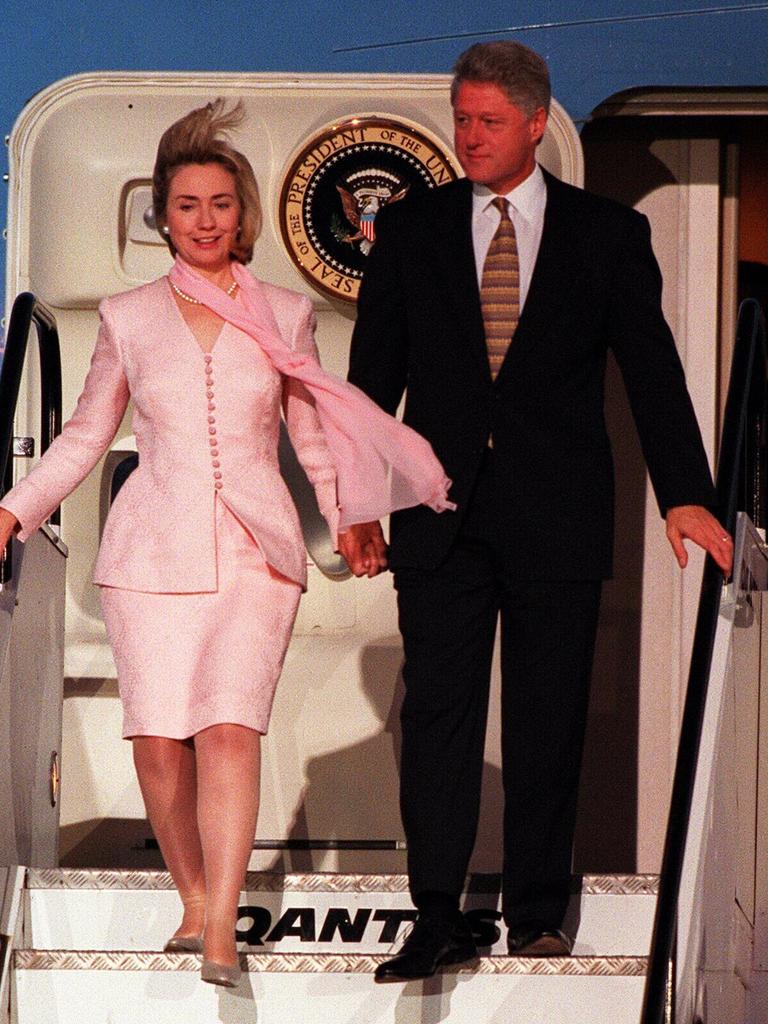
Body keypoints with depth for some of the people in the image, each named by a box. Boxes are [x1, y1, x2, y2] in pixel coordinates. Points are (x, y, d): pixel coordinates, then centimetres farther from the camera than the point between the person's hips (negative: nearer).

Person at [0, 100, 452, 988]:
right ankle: (193, 903, 14)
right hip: (154, 549, 1)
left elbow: (313, 436, 15)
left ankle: (222, 931, -19)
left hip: (255, 550, -1)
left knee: (230, 729, -17)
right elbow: (85, 435, 16)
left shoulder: (285, 316, 9)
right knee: (158, 740, -5)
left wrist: (354, 517, 3)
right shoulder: (129, 318, 9)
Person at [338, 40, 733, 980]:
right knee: (438, 710, -4)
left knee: (548, 718, 4)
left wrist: (683, 493, -9)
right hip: (442, 513, 1)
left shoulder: (608, 235, 5)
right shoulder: (410, 231, 8)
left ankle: (535, 913, 13)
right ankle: (437, 919, -3)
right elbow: (374, 376, 9)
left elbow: (651, 368, 1)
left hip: (556, 514, -1)